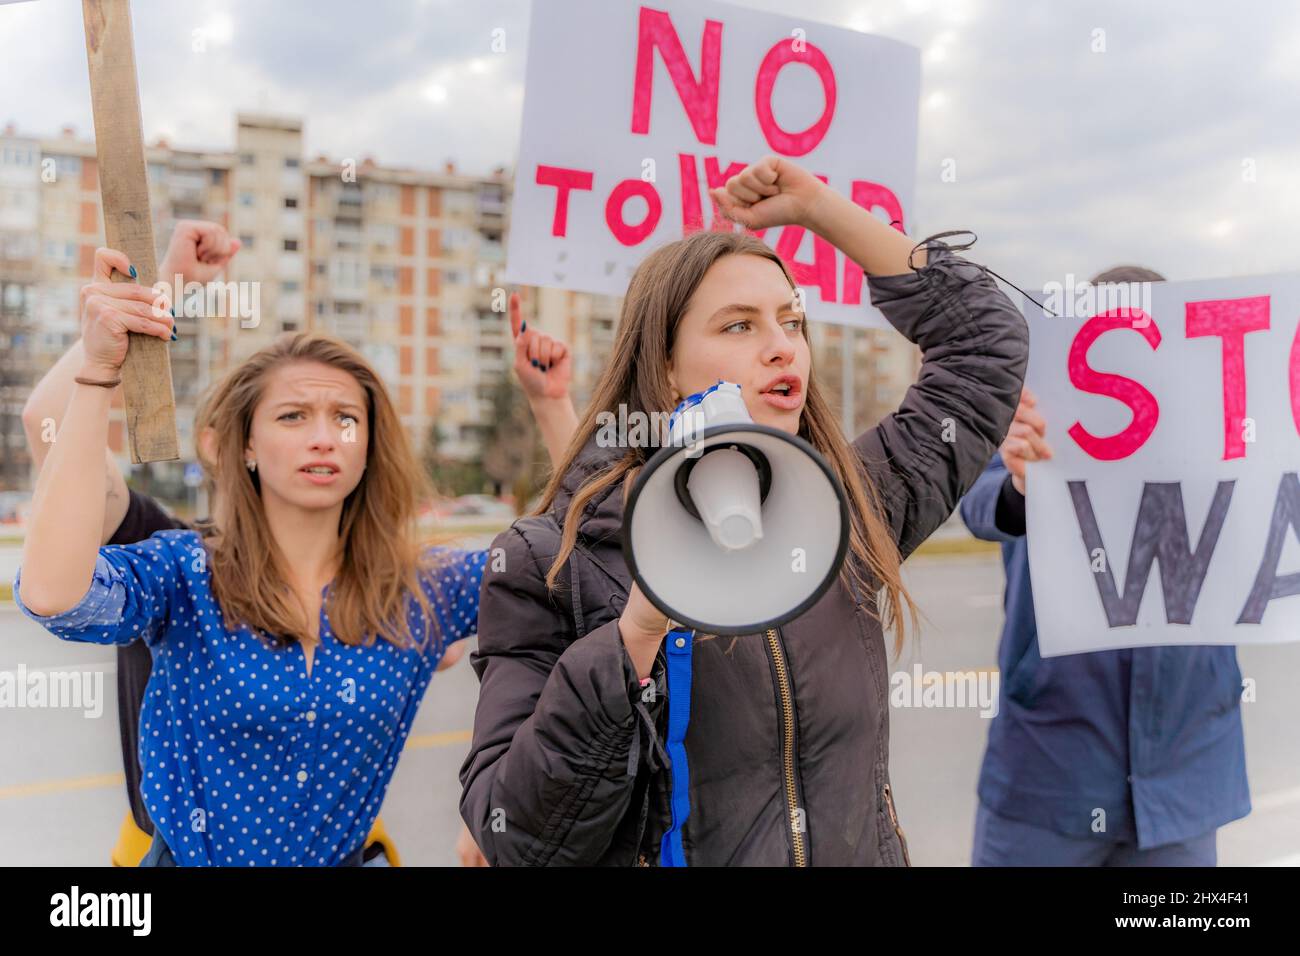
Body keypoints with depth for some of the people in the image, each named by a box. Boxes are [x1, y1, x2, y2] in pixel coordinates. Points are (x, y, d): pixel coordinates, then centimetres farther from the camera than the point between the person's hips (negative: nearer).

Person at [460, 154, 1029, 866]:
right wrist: (636, 634, -31)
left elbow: (984, 345, 4)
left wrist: (820, 207, -2)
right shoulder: (552, 565, -15)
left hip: (866, 849, 4)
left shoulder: (853, 511, -4)